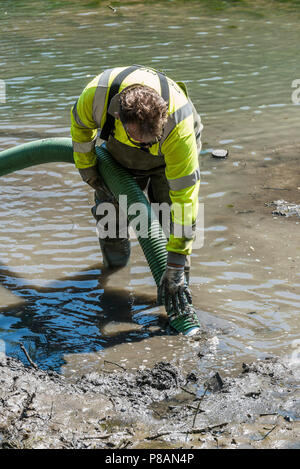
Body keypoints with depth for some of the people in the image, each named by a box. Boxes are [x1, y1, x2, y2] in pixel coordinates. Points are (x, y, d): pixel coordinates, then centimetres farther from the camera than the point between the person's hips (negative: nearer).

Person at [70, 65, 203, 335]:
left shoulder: (179, 128, -45)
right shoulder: (97, 93, -39)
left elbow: (184, 195, -40)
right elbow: (80, 123, -11)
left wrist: (176, 264, -38)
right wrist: (86, 166, 0)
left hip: (168, 159, -2)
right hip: (119, 156, 2)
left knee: (177, 212, -19)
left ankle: (178, 303, -5)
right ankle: (116, 260, 33)